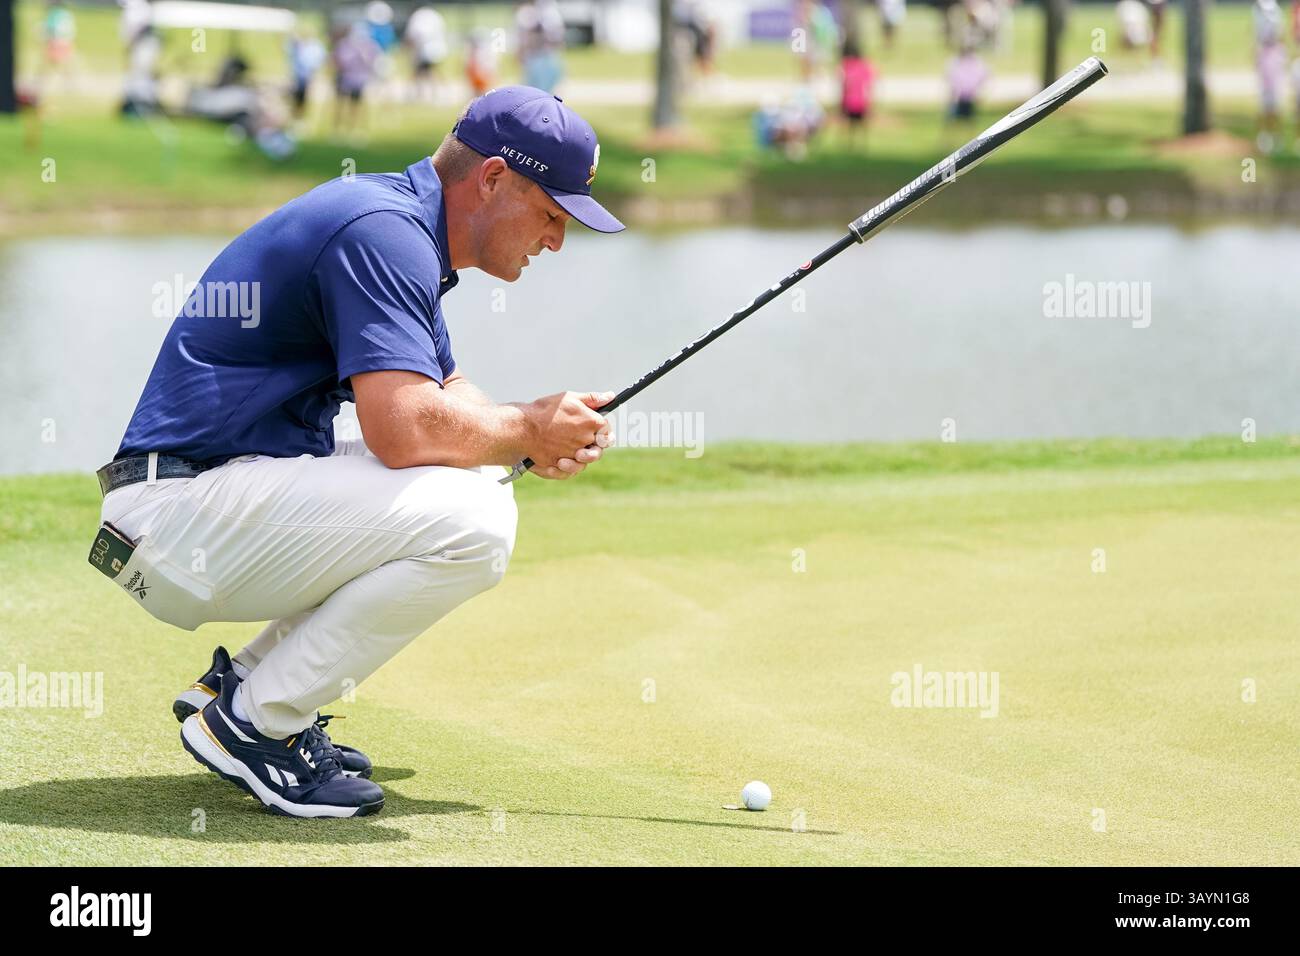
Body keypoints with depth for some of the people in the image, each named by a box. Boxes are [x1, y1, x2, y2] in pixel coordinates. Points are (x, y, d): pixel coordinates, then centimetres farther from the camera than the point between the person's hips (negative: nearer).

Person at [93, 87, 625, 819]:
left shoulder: (402, 226, 15)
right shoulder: (382, 230, -17)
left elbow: (447, 388, 25)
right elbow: (405, 429, -27)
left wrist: (547, 436, 4)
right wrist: (526, 432, -9)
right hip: (180, 518, -11)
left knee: (484, 488, 16)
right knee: (466, 526, -22)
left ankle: (246, 685, 13)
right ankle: (252, 723, -8)